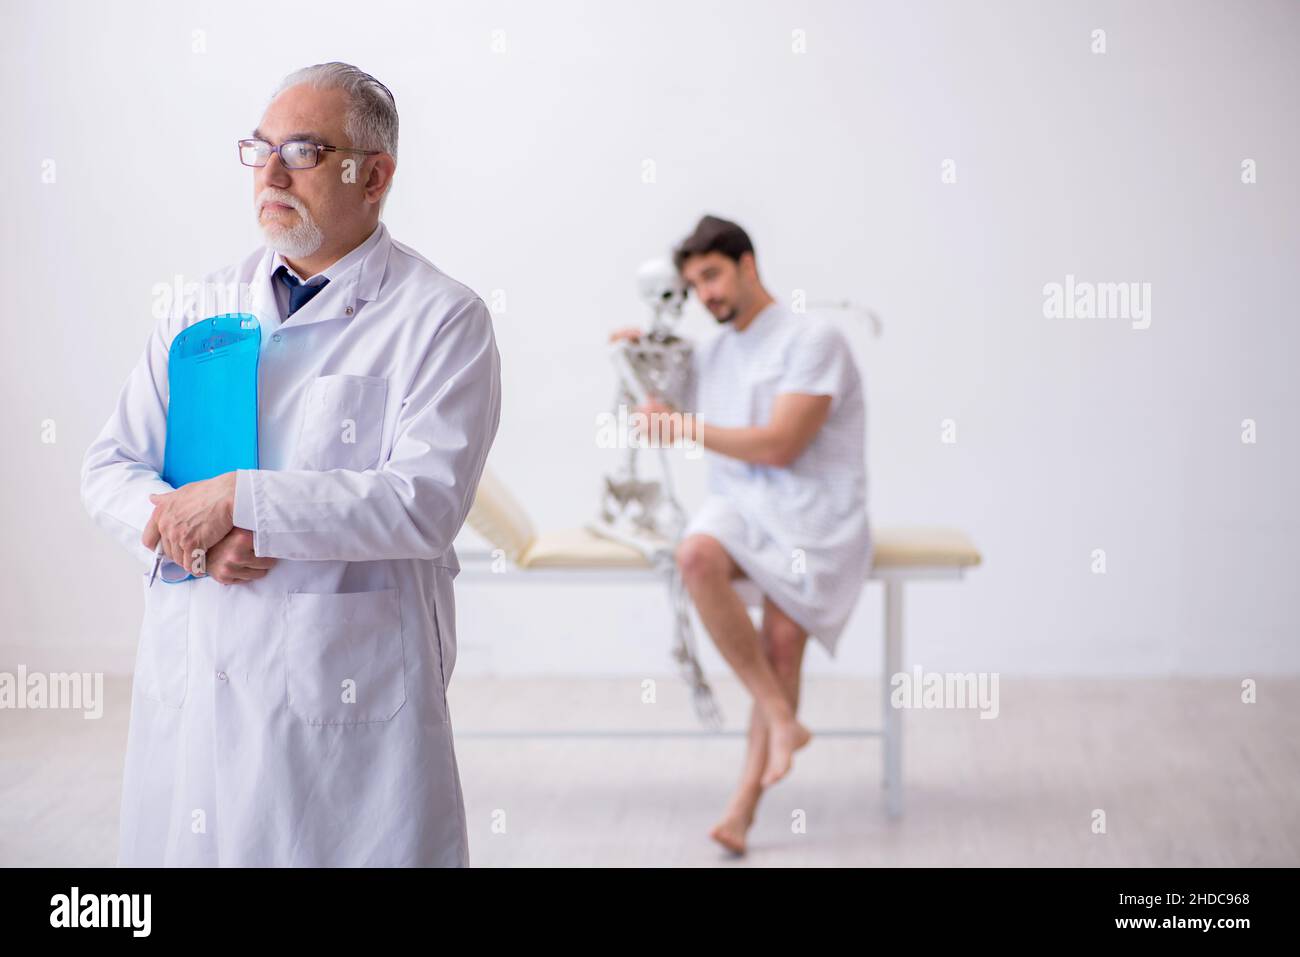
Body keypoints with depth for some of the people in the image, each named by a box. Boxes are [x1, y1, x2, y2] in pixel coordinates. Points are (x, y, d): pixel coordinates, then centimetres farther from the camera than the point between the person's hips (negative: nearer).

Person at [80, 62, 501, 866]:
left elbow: (428, 499, -17)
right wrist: (187, 534, -11)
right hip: (188, 693, 5)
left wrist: (238, 500, -19)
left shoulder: (441, 318, -5)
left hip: (345, 704, -4)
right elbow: (110, 468, 10)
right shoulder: (206, 305, 12)